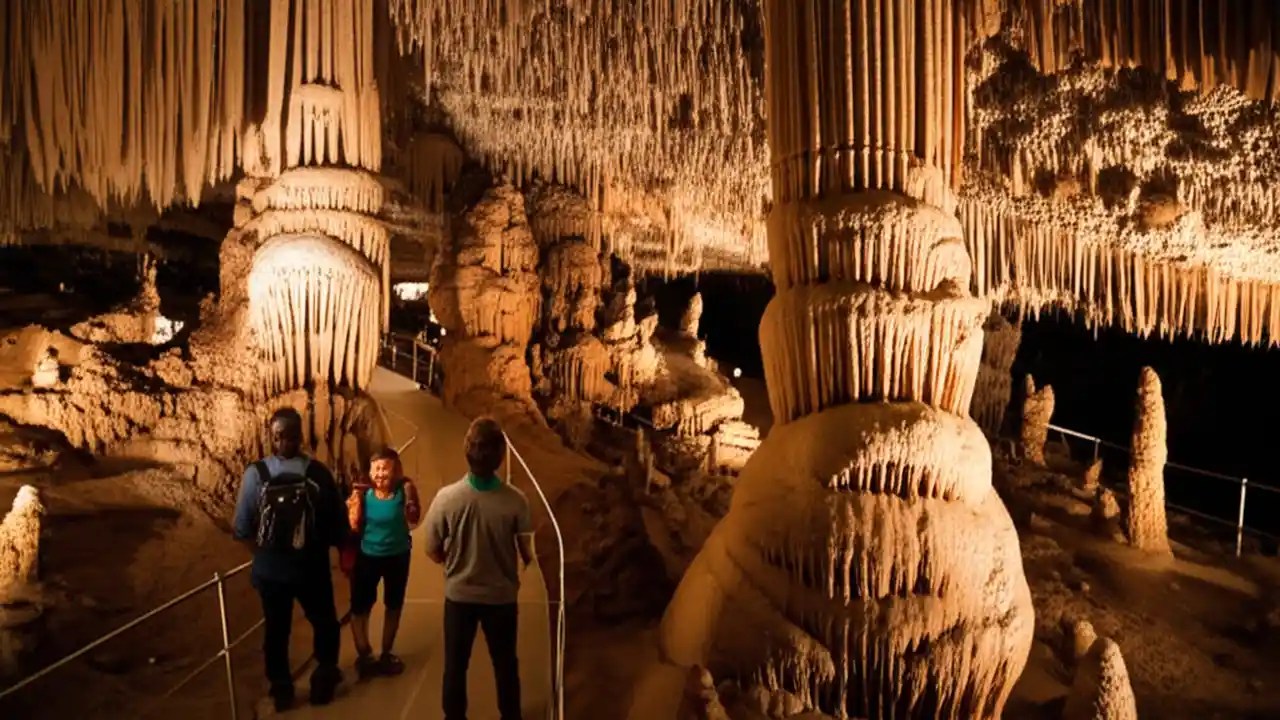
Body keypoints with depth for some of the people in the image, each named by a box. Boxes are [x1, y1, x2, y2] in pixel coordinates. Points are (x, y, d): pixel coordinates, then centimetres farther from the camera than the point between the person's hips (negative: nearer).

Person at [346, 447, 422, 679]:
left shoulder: (403, 491, -17)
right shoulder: (364, 493, -15)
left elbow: (413, 523, -19)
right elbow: (354, 527, -15)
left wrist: (410, 495, -29)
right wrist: (356, 499, -24)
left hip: (397, 556, 1)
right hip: (367, 556, -1)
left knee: (393, 606, 17)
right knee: (360, 606, 1)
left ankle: (386, 654, 38)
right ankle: (364, 655, 25)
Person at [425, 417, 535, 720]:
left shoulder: (446, 497, -19)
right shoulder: (515, 500, -20)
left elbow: (433, 552, -7)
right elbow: (527, 556, -9)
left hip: (459, 595, 0)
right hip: (501, 596, 0)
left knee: (455, 665, 19)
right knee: (505, 665, 20)